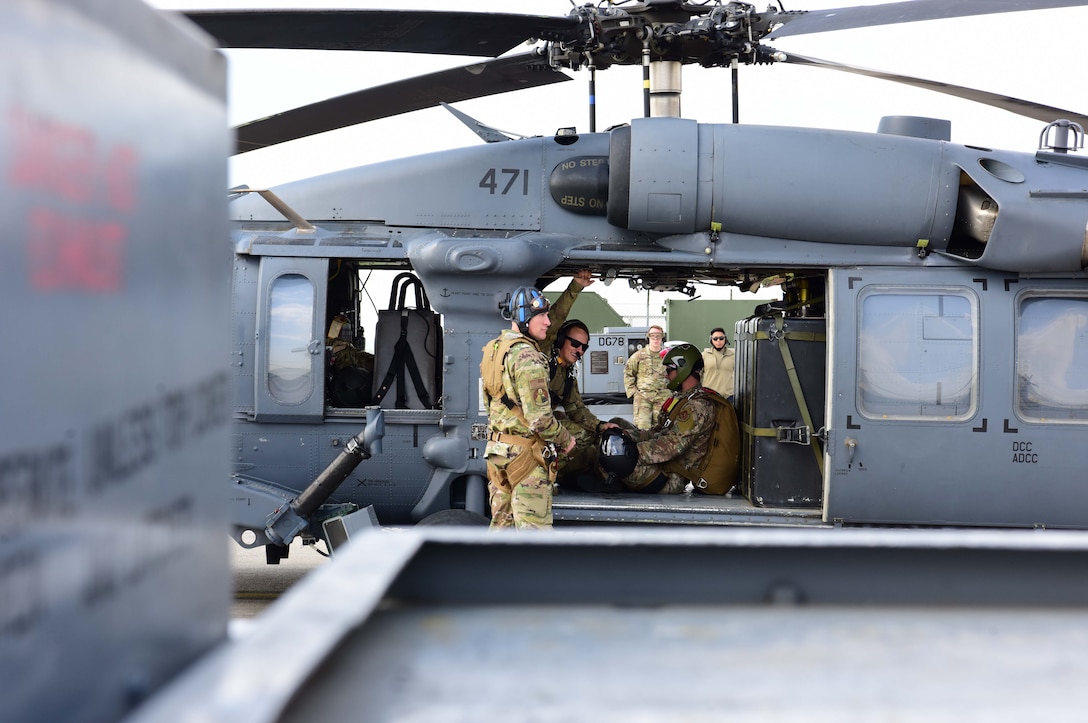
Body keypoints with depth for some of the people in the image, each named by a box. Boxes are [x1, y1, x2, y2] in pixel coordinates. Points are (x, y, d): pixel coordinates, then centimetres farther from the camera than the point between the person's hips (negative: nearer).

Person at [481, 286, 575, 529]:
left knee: (502, 523, 16)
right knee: (533, 528, -6)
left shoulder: (493, 350, 10)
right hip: (526, 454, -9)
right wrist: (565, 440, -6)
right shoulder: (527, 357, -18)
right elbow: (539, 418, -23)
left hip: (497, 446, 9)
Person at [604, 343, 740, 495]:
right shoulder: (686, 400, 19)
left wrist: (633, 451, -28)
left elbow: (673, 445, -26)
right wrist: (625, 436, 1)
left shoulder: (698, 406, -17)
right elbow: (658, 433, 16)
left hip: (672, 481, -11)